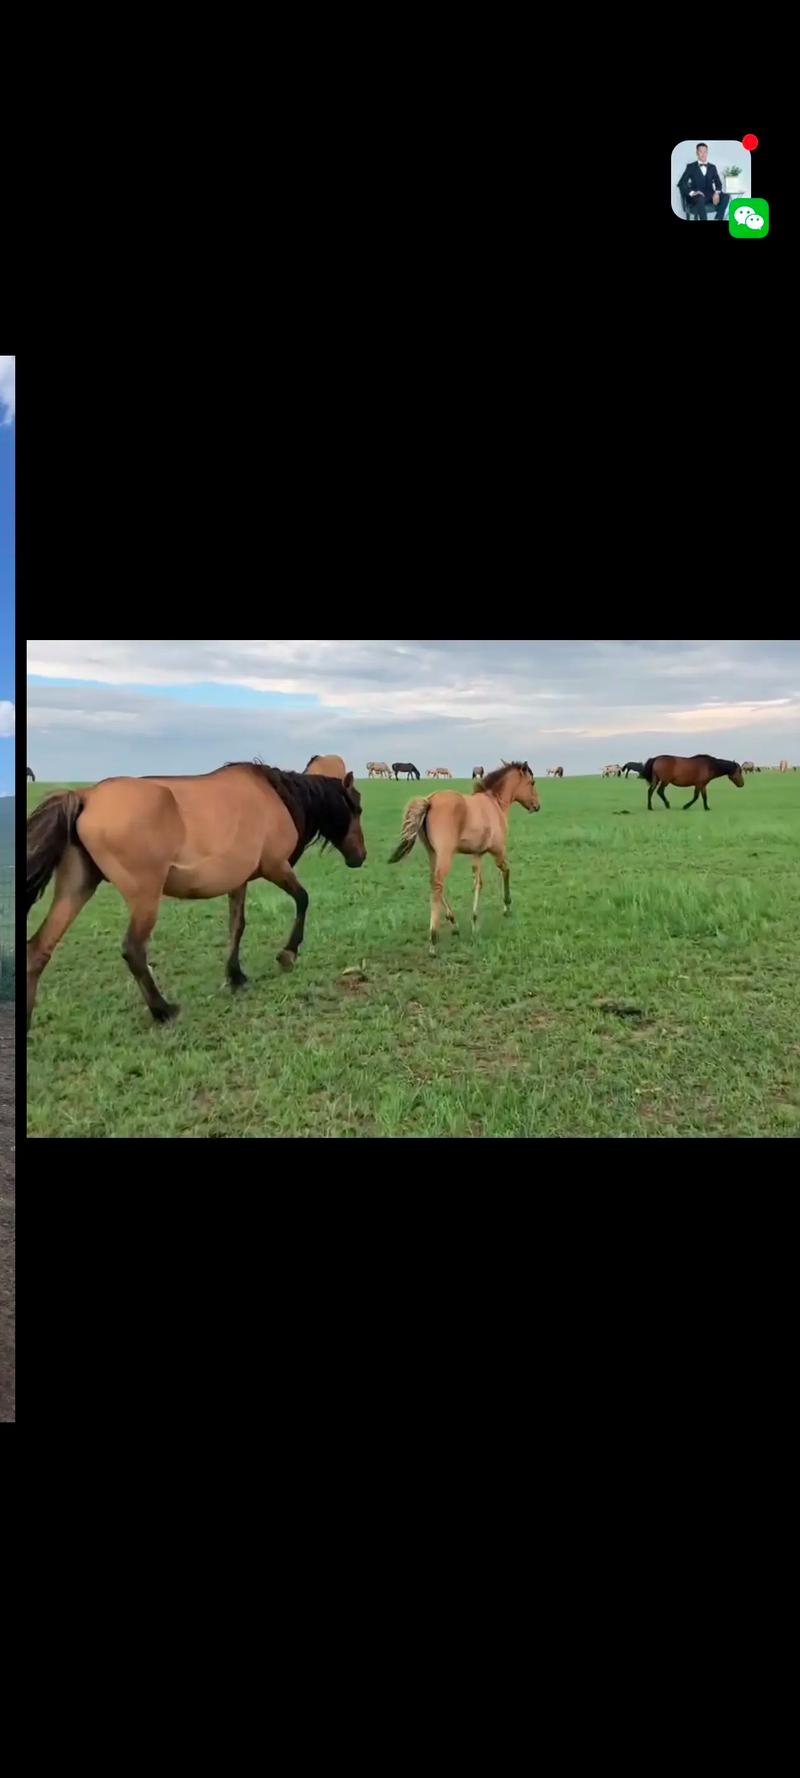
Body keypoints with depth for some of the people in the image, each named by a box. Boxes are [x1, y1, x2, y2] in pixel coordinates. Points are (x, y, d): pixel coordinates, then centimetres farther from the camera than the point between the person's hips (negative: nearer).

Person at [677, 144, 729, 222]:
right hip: (697, 196, -4)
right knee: (701, 199, -41)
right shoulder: (691, 166, 8)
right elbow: (681, 183, -3)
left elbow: (718, 183, 13)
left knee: (725, 197, -26)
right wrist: (692, 192, -20)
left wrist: (717, 192, -12)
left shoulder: (712, 167, 18)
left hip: (710, 195, 4)